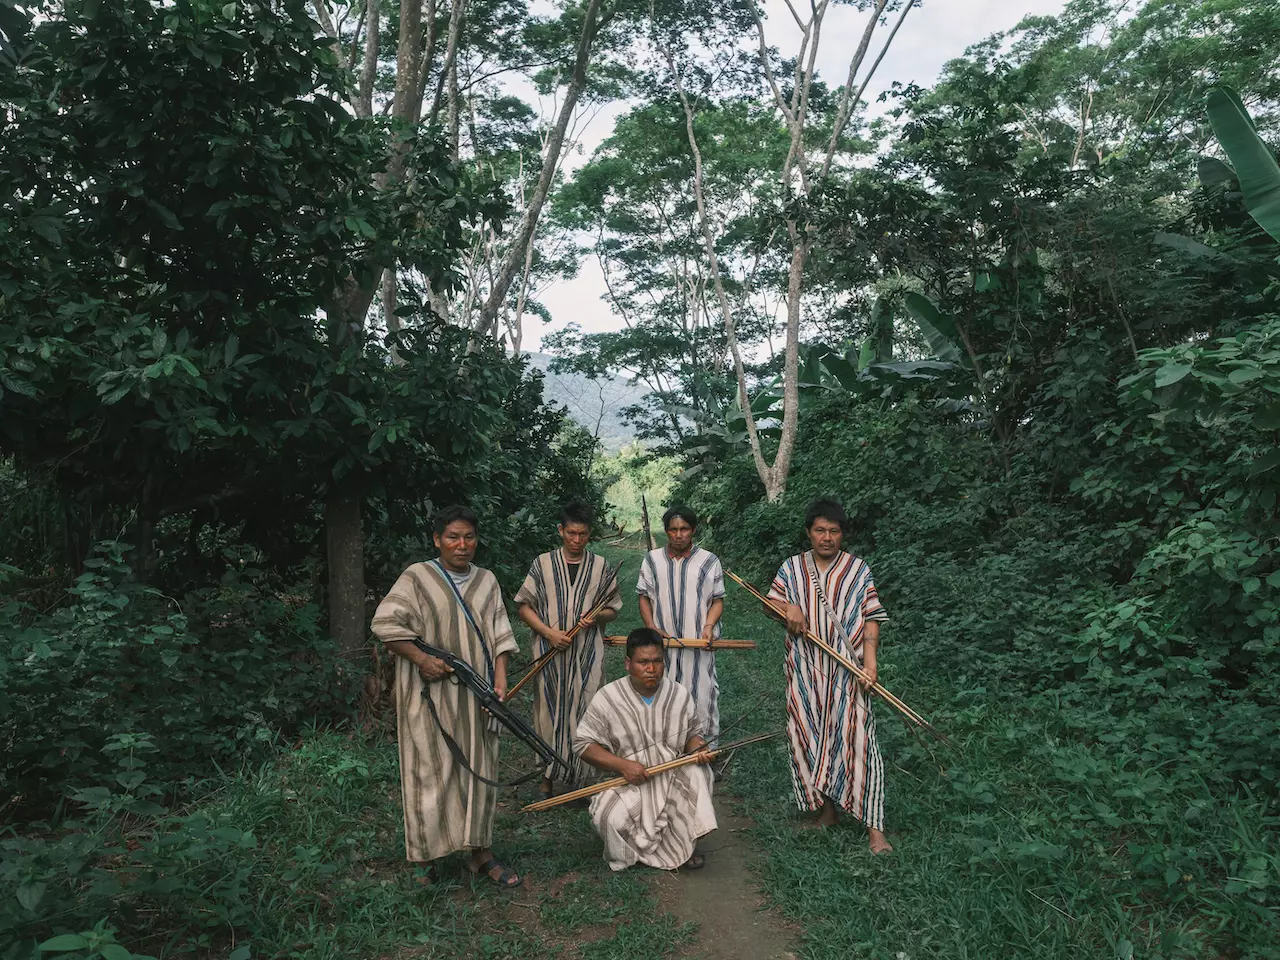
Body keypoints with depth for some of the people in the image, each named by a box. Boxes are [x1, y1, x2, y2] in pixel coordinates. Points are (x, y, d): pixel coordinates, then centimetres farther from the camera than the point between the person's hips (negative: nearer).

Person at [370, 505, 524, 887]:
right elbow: (385, 622, -9)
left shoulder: (486, 580, 10)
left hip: (476, 697, 4)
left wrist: (500, 680, -4)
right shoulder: (417, 577, -4)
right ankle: (426, 857, 16)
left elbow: (499, 633, 7)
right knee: (432, 770, 1)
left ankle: (480, 852, 21)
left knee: (479, 769, 9)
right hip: (431, 694, -4)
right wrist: (421, 659, -17)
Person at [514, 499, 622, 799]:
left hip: (588, 653, 1)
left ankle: (584, 776, 13)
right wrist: (549, 632, -10)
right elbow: (523, 605, 3)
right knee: (550, 710, 4)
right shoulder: (543, 564, 2)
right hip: (551, 651, 0)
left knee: (585, 711, 1)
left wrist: (596, 617, -11)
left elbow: (613, 608, 12)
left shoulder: (601, 567, 5)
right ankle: (548, 778, 18)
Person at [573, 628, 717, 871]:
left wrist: (698, 748, -12)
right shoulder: (607, 697, -10)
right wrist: (623, 765, -20)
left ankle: (685, 844, -3)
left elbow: (693, 732, 14)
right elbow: (583, 744, -8)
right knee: (613, 818, -30)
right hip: (628, 780, -2)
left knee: (697, 772, -27)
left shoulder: (679, 694, -1)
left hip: (673, 777, 3)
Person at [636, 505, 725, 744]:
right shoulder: (652, 559, 4)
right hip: (663, 642, 2)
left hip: (699, 642, -1)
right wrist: (651, 627, -5)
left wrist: (708, 626, -13)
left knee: (702, 693, 2)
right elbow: (644, 597, 9)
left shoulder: (710, 561, 1)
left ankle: (707, 744, 18)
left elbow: (717, 600, 4)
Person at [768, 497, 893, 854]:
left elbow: (871, 618, -1)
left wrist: (870, 659, -13)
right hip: (805, 670, 3)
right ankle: (827, 807, 26)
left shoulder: (858, 570, 0)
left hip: (847, 671, -3)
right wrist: (788, 607, -11)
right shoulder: (792, 567, 6)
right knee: (810, 737, 8)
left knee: (855, 739, -6)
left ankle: (874, 827, 1)